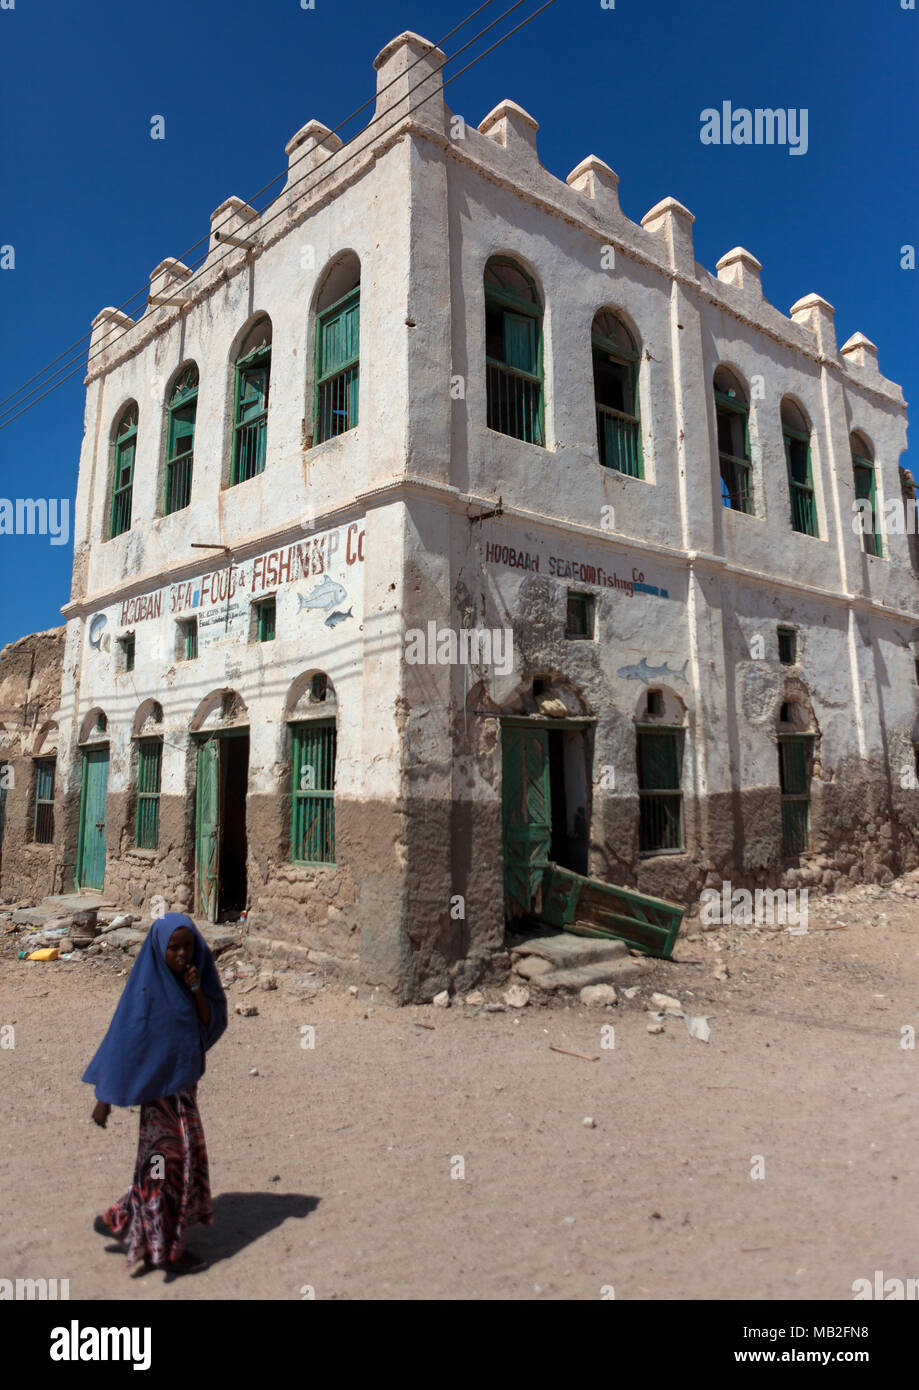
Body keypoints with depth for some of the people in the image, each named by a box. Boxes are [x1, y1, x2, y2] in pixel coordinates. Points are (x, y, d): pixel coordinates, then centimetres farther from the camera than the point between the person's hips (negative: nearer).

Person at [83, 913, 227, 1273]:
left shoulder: (196, 975, -4)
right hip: (159, 1082, -7)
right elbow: (122, 1037, -17)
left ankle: (121, 1220, 37)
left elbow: (212, 1024, -6)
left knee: (174, 1156, 18)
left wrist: (197, 990, -21)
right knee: (171, 1160, 3)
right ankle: (165, 1248, 20)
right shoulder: (146, 985, -20)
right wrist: (105, 1096, -15)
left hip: (185, 1078, 7)